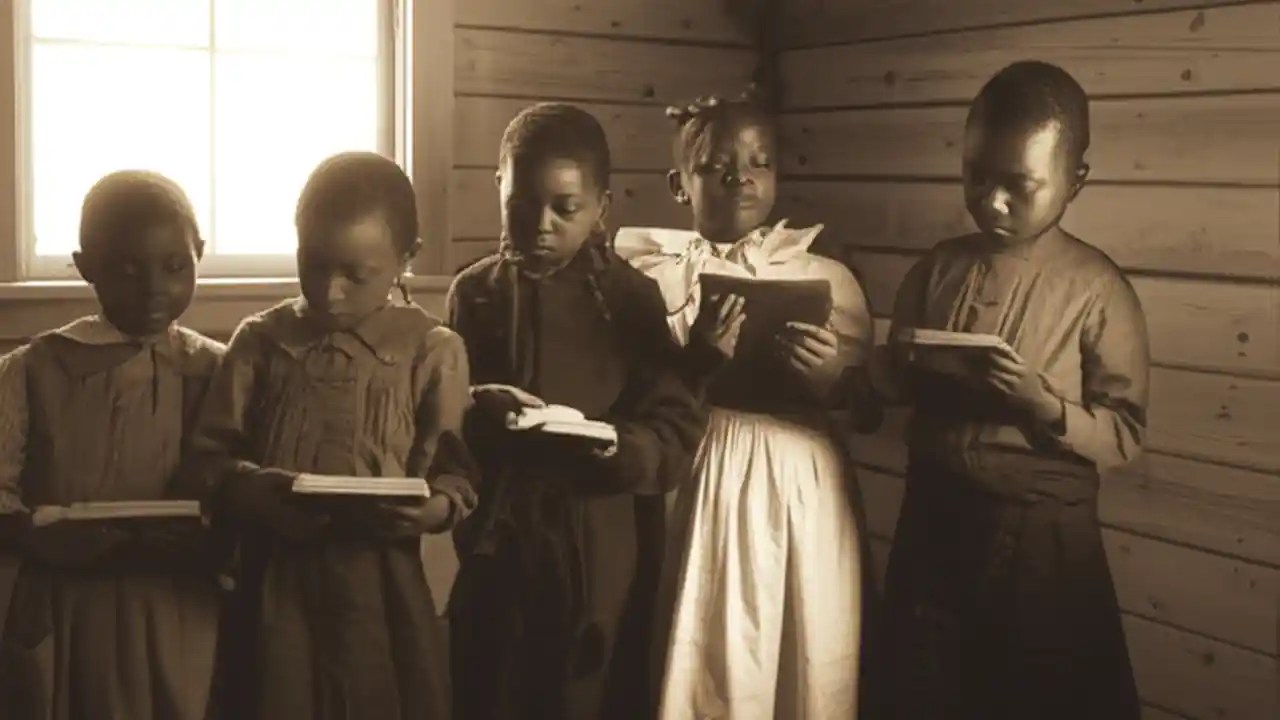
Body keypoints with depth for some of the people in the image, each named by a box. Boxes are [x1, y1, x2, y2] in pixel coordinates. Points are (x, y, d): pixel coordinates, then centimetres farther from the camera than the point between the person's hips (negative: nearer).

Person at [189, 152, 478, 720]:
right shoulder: (260, 341, 5)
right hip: (275, 584, 2)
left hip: (380, 587, -1)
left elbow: (457, 475, -2)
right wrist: (252, 490, -18)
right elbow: (209, 457, 2)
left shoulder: (432, 349, -1)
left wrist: (429, 508, -23)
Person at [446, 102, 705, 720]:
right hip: (499, 547, 2)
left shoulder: (632, 297, -1)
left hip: (605, 558, -1)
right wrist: (477, 413, -16)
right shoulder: (475, 292, 6)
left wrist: (618, 447, -26)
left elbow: (677, 436, -7)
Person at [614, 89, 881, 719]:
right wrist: (697, 360, -19)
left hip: (805, 494, 2)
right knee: (705, 668, -1)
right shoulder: (654, 276, 1)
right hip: (698, 491, -2)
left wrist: (834, 378, -12)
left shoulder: (827, 277, 8)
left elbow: (869, 413, 7)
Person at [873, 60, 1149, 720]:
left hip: (1042, 540, -3)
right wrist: (920, 381, -12)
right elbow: (892, 382, 10)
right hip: (933, 523, 4)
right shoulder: (937, 269, 1)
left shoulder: (1098, 289, -10)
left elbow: (1125, 434, -9)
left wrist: (1043, 405, -26)